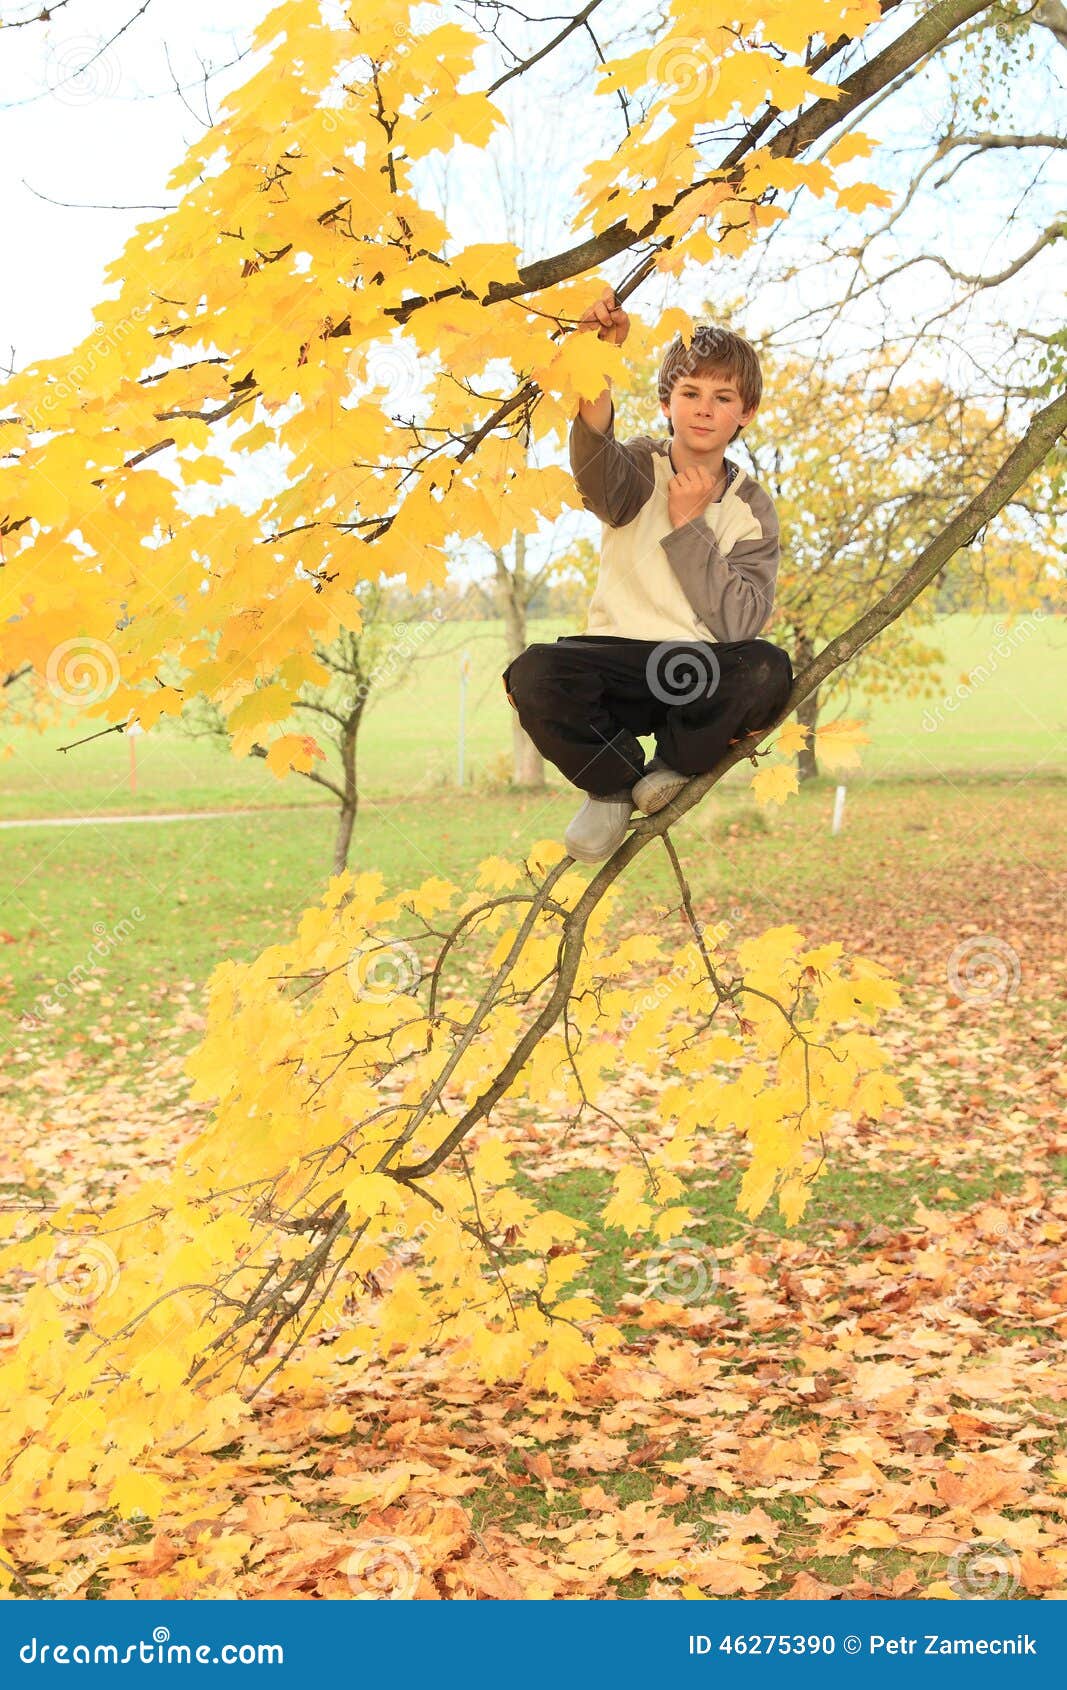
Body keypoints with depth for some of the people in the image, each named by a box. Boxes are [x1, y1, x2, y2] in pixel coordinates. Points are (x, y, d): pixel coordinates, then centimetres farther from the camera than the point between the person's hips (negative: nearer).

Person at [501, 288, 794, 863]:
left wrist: (688, 525, -12)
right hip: (618, 663, -1)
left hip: (704, 672, 1)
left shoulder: (752, 508, 5)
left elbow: (739, 622, -9)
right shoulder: (641, 467, 2)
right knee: (533, 673, -31)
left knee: (769, 668, -33)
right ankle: (615, 783, -2)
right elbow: (596, 471, -27)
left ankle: (675, 765, -2)